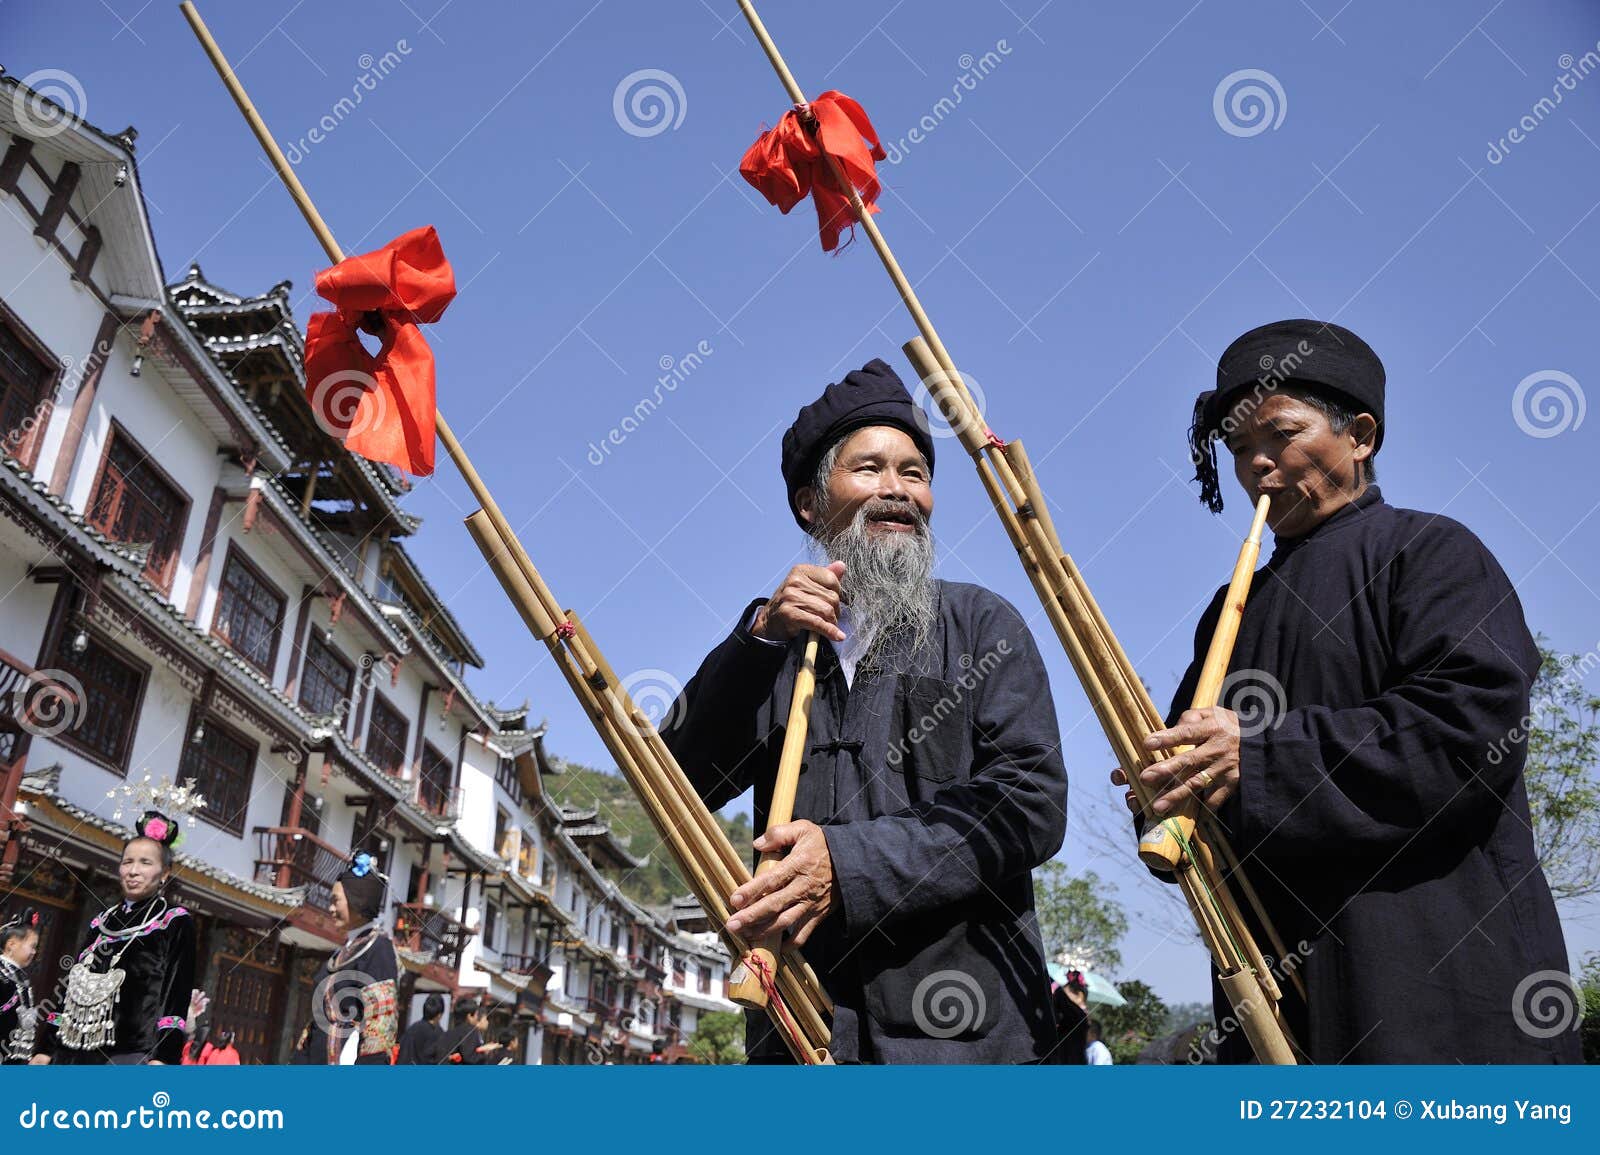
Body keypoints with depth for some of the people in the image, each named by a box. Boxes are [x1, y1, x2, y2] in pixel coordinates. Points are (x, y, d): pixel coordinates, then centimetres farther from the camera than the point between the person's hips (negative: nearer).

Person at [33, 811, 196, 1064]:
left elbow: (177, 989, -6)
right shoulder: (101, 922, 20)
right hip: (73, 1052, 6)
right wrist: (46, 1048, 14)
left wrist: (164, 1056, -16)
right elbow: (70, 985, 21)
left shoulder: (176, 922, 3)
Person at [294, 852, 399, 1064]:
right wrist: (303, 1056, 16)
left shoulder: (379, 948, -8)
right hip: (320, 1059, 9)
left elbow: (381, 1017, -15)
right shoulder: (345, 951, 19)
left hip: (351, 1060, -9)